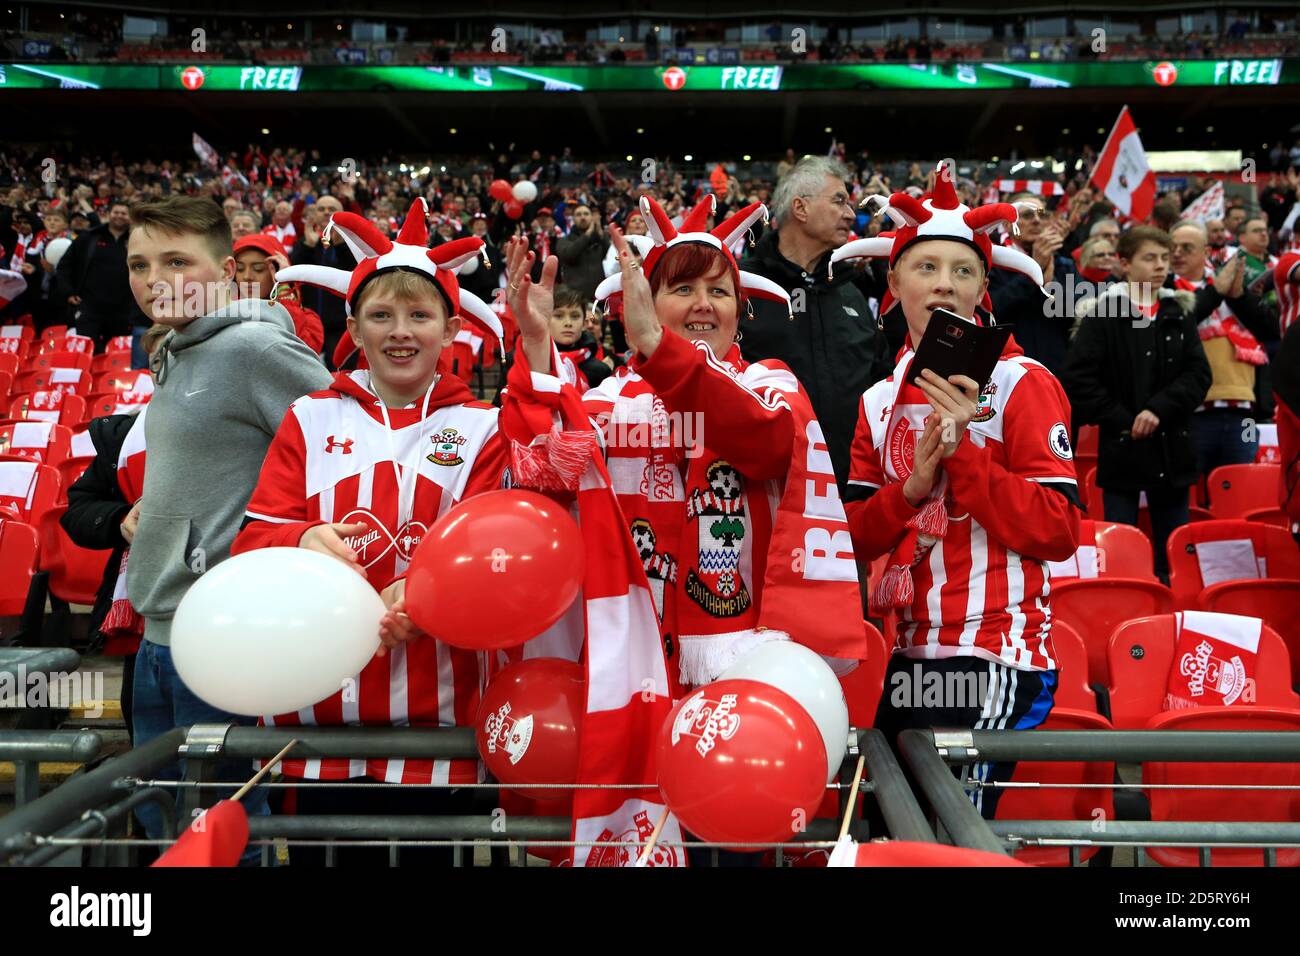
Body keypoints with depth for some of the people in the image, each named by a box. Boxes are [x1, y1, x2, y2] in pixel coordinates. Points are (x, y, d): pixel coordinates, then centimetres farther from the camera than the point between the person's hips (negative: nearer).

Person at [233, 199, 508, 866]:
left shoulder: (479, 428, 4)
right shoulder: (312, 418, 8)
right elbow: (253, 539, 2)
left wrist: (419, 593, -25)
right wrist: (304, 543, -21)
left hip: (434, 707, -1)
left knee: (426, 848, 7)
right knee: (323, 852, 10)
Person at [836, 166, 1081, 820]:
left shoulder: (1021, 383, -6)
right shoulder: (881, 399, 10)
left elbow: (1059, 533, -12)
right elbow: (856, 537, 5)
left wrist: (962, 455, -19)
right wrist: (913, 486, -13)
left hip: (994, 657, -6)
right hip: (911, 655, 6)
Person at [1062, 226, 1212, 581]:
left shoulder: (1179, 314, 9)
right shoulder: (1103, 315, -3)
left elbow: (1199, 374, 1)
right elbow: (1079, 378, -10)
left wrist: (1158, 409, -13)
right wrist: (1122, 420, -12)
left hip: (1172, 446, 4)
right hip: (1121, 447, -3)